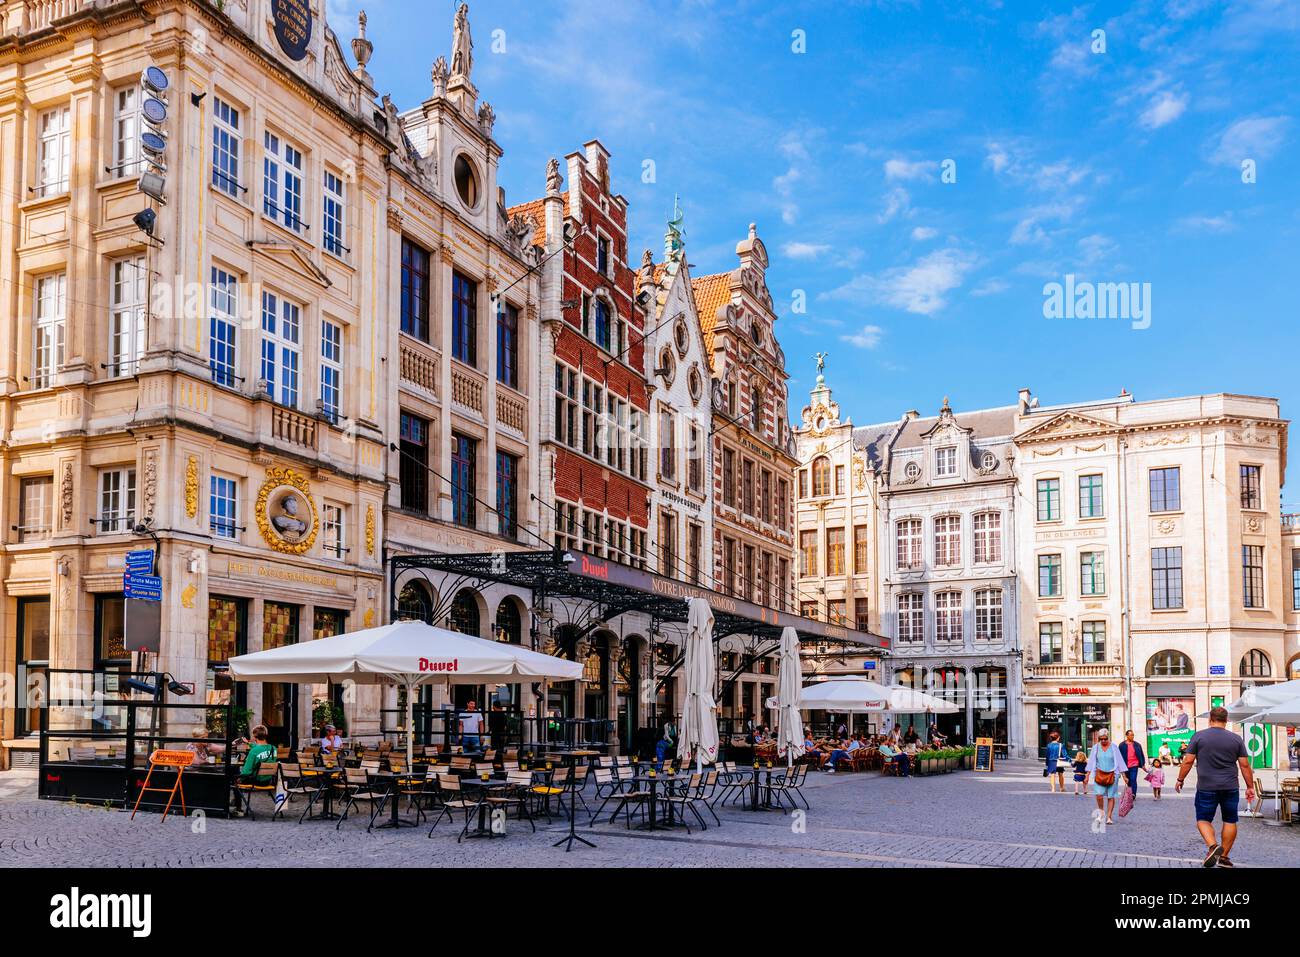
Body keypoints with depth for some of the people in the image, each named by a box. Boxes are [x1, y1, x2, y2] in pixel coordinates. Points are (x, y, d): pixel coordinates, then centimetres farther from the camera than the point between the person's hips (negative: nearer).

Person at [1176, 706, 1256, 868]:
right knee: (1230, 821, 13)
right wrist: (1250, 787, 12)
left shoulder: (1199, 736, -4)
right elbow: (1245, 765, 3)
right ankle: (1224, 857, 16)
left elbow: (1188, 761, -3)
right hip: (1230, 788, 2)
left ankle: (1213, 846, -16)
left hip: (1206, 788, -2)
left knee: (1203, 819, 8)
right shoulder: (1236, 739, 2)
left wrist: (1180, 780, 8)